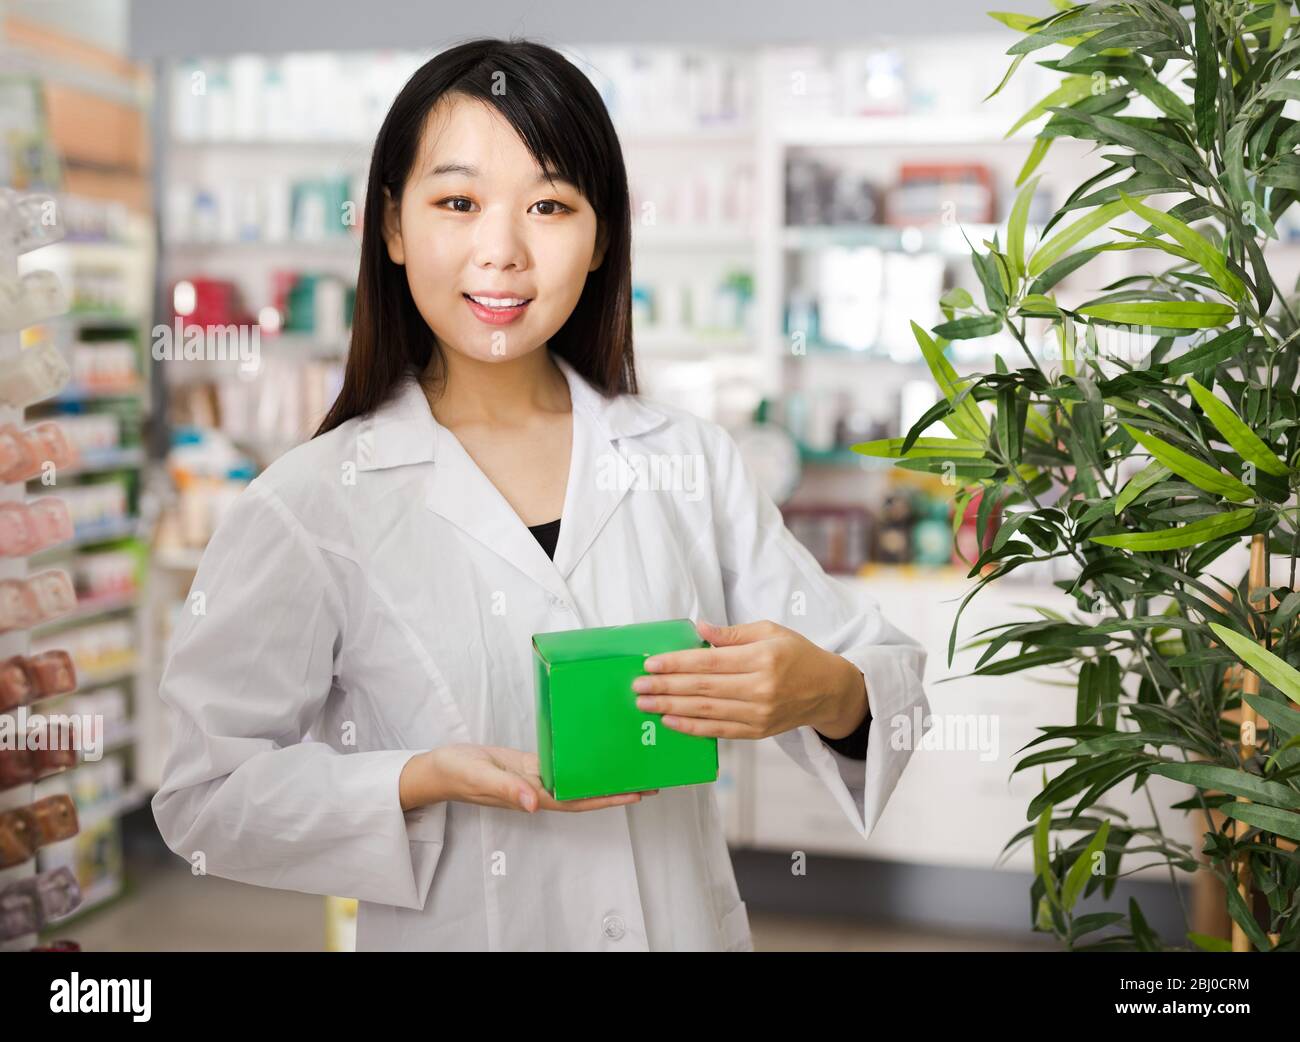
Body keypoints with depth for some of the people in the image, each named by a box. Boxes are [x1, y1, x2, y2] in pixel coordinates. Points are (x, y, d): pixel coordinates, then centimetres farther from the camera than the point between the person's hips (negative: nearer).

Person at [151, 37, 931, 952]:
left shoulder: (690, 460, -6)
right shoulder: (307, 507, -14)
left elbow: (887, 678, -5)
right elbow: (206, 796, -11)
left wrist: (826, 692, -27)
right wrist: (426, 780, -25)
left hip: (692, 923, 3)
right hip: (457, 932, -2)